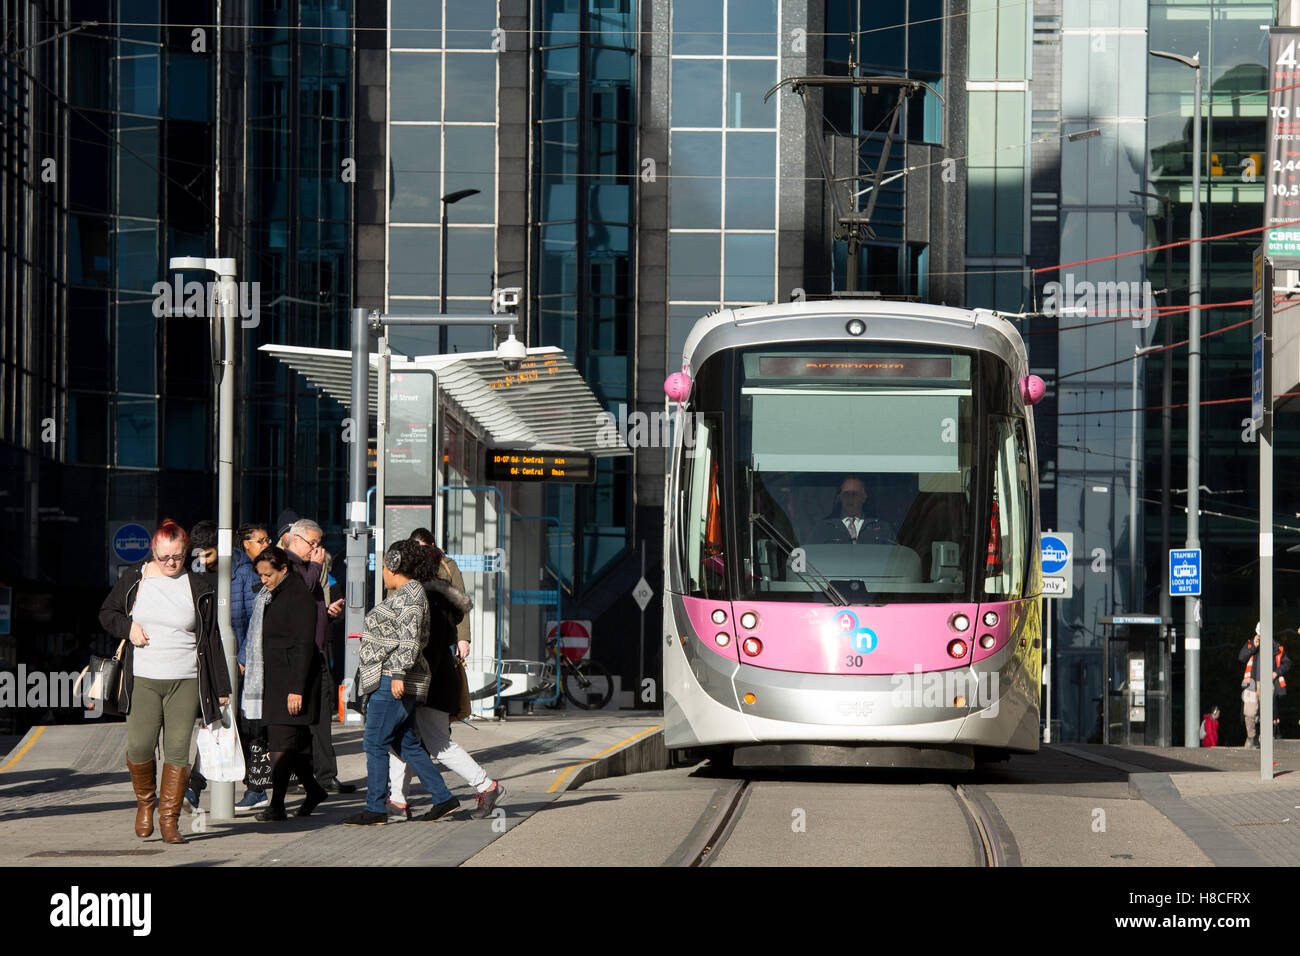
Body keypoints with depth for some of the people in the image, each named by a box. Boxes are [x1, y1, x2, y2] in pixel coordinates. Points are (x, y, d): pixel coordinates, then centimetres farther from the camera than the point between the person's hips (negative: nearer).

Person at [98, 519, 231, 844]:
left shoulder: (199, 587, 5)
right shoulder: (134, 579, 6)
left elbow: (211, 639, 9)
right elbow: (106, 613, 18)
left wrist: (221, 688, 9)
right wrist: (127, 627, -4)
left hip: (186, 682, 0)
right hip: (143, 680, 0)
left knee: (178, 750, -5)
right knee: (139, 745, -10)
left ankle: (169, 818, 4)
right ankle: (145, 802, 18)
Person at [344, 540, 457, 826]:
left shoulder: (409, 595, -12)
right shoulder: (404, 594, 20)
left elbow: (409, 638, -21)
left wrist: (398, 673, -25)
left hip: (393, 681, -10)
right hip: (392, 679, 10)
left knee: (375, 743, -7)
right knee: (407, 744, 11)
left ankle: (375, 810, -5)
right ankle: (443, 798, 12)